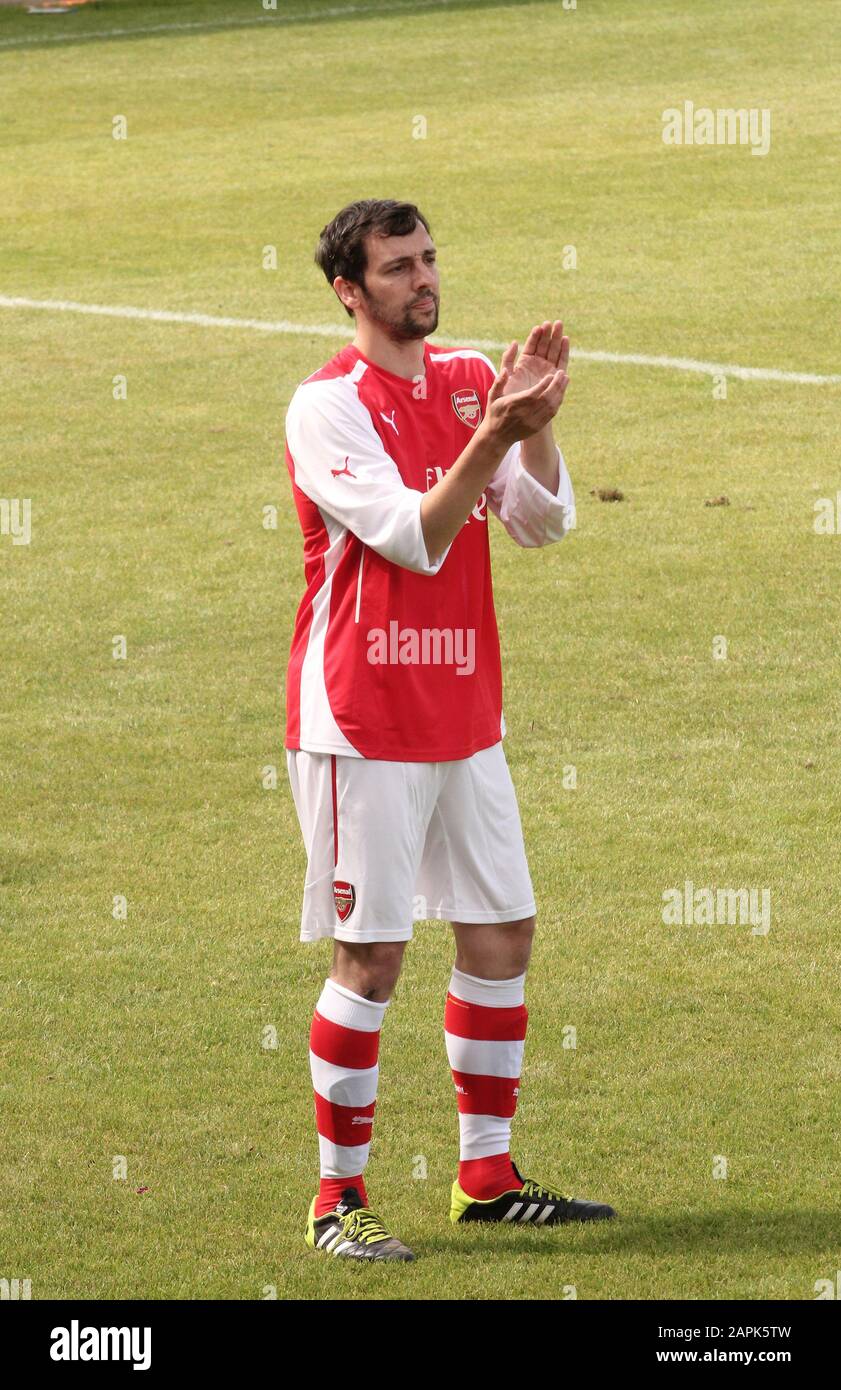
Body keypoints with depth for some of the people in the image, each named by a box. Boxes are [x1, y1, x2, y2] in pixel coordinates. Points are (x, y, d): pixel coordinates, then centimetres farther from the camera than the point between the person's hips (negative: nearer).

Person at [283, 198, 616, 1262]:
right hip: (363, 723, -7)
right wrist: (494, 434, -31)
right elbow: (413, 539, -20)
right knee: (371, 955, -5)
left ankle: (486, 1176, 20)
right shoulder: (327, 407, -11)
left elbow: (542, 522, 2)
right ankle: (338, 1196, 4)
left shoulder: (472, 381, 8)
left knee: (502, 933, 9)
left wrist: (534, 422, -15)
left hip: (464, 714, 7)